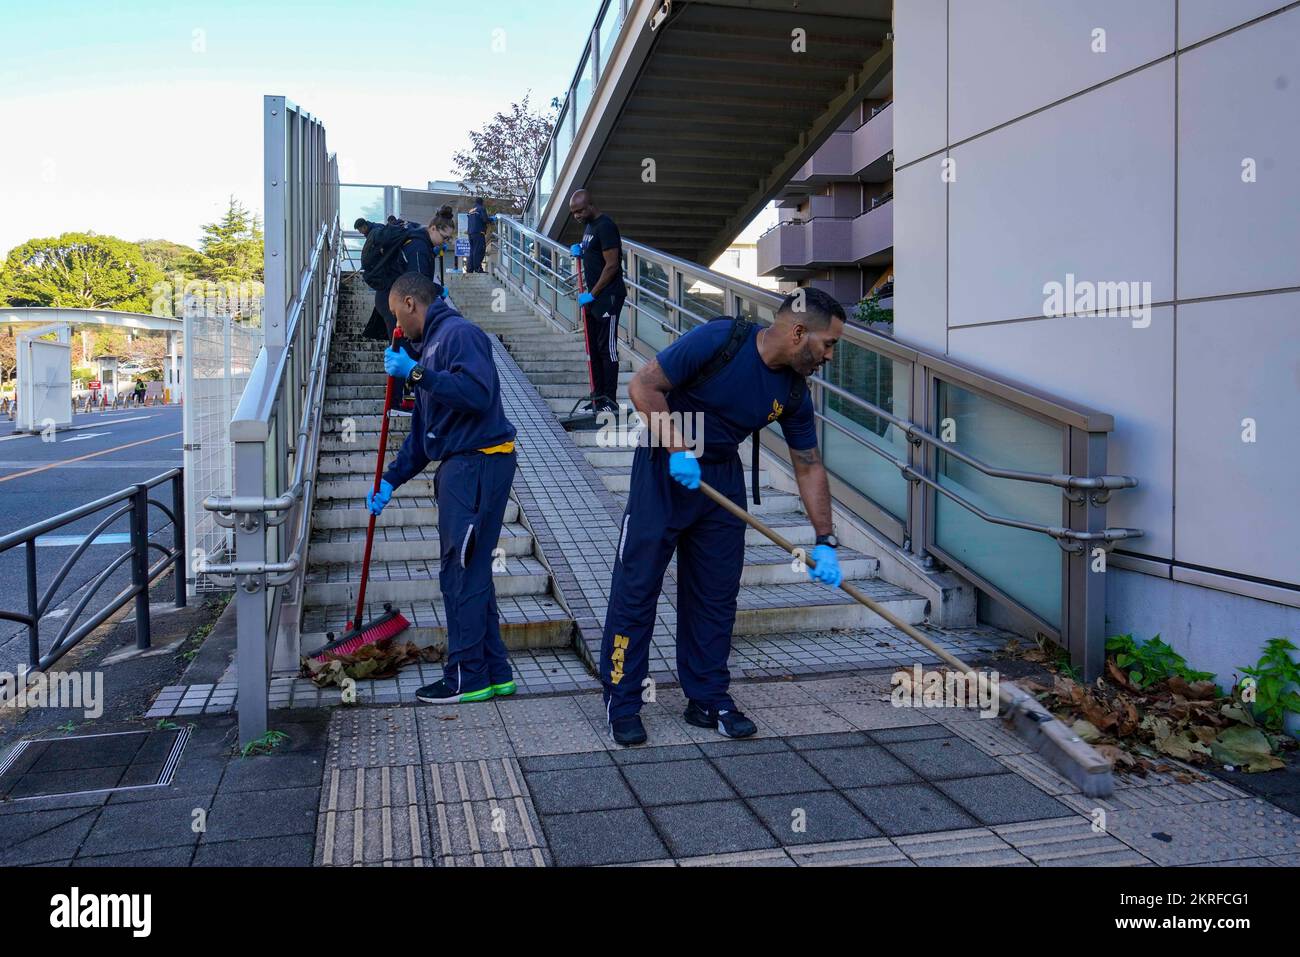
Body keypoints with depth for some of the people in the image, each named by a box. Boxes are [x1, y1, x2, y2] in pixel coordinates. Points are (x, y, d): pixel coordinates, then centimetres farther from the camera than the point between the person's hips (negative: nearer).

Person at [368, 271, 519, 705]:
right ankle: (494, 671, 20)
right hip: (460, 467, 10)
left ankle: (468, 677, 5)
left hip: (479, 464, -10)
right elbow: (422, 431, 25)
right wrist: (390, 479, 21)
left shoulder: (460, 333, -9)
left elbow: (477, 393, -26)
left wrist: (417, 373, -21)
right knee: (471, 571, 12)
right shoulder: (432, 344, 23)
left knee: (462, 573, -5)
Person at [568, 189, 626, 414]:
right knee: (593, 347, 11)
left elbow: (612, 265, -19)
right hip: (592, 296, 10)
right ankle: (598, 395, 17)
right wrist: (579, 251, 8)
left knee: (607, 348, -7)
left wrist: (592, 294, -17)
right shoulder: (588, 225, 15)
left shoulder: (605, 226, -15)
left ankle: (610, 400, -3)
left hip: (608, 295, -10)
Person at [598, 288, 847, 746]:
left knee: (716, 593, 8)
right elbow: (643, 385, -19)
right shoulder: (720, 339, -21)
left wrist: (825, 541, 0)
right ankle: (621, 703, 9)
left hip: (722, 479, 6)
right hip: (664, 469, -5)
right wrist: (677, 450, -24)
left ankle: (708, 699, 22)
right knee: (636, 586, -2)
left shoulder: (793, 393, -3)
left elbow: (808, 468, 4)